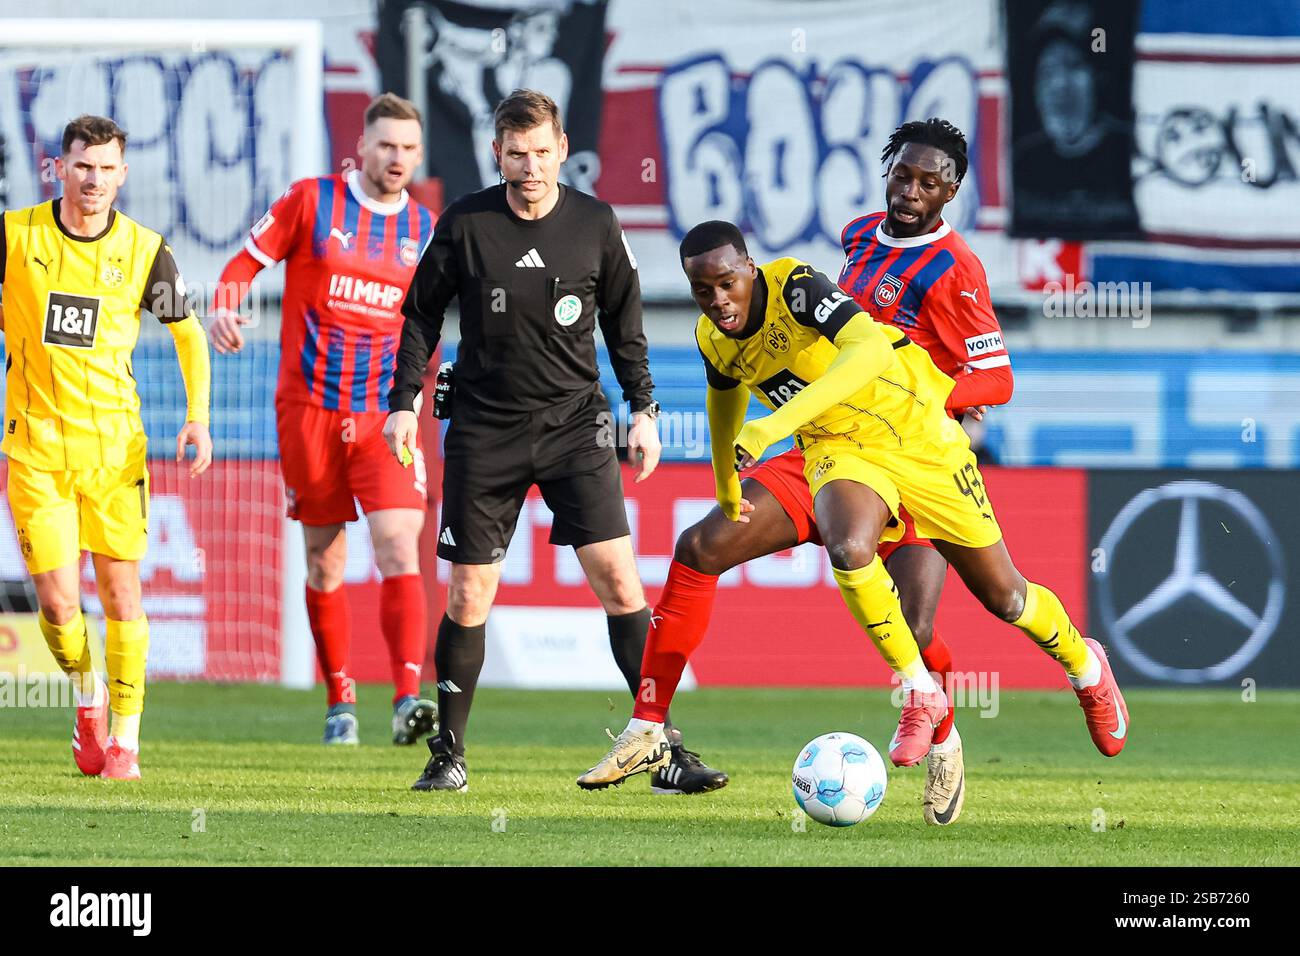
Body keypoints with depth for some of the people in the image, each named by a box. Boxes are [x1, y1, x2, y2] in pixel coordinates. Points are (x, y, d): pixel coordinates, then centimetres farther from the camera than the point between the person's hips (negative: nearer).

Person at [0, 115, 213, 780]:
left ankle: (125, 740, 13)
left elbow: (187, 331, 11)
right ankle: (88, 696, 22)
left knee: (120, 594, 1)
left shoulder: (145, 251, -2)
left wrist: (197, 416, 1)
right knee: (58, 603, -7)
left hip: (115, 446, 1)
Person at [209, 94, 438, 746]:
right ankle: (340, 702, 18)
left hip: (383, 416, 2)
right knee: (324, 561, 5)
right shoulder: (312, 201, -1)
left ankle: (408, 698, -24)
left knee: (399, 548, -15)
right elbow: (246, 262, 2)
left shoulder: (423, 228, 9)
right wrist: (225, 310, -17)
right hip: (309, 409, -2)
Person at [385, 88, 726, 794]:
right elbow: (422, 314, 8)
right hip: (485, 431, 0)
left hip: (574, 423, 0)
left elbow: (624, 324, 12)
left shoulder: (594, 224, 0)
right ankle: (448, 755, 15)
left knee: (618, 578, -11)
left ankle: (668, 752, -10)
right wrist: (404, 402, 2)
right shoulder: (466, 224, -3)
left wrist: (643, 409, 8)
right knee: (469, 596, 1)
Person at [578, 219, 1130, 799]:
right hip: (839, 449, 4)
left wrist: (779, 423, -54)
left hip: (916, 431, -4)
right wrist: (727, 491, 27)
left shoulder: (794, 288, -29)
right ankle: (919, 695, -11)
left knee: (1001, 594, 6)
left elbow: (870, 348, -47)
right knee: (848, 550, -31)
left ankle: (1085, 668, 38)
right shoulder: (713, 338, -9)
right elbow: (725, 395, 16)